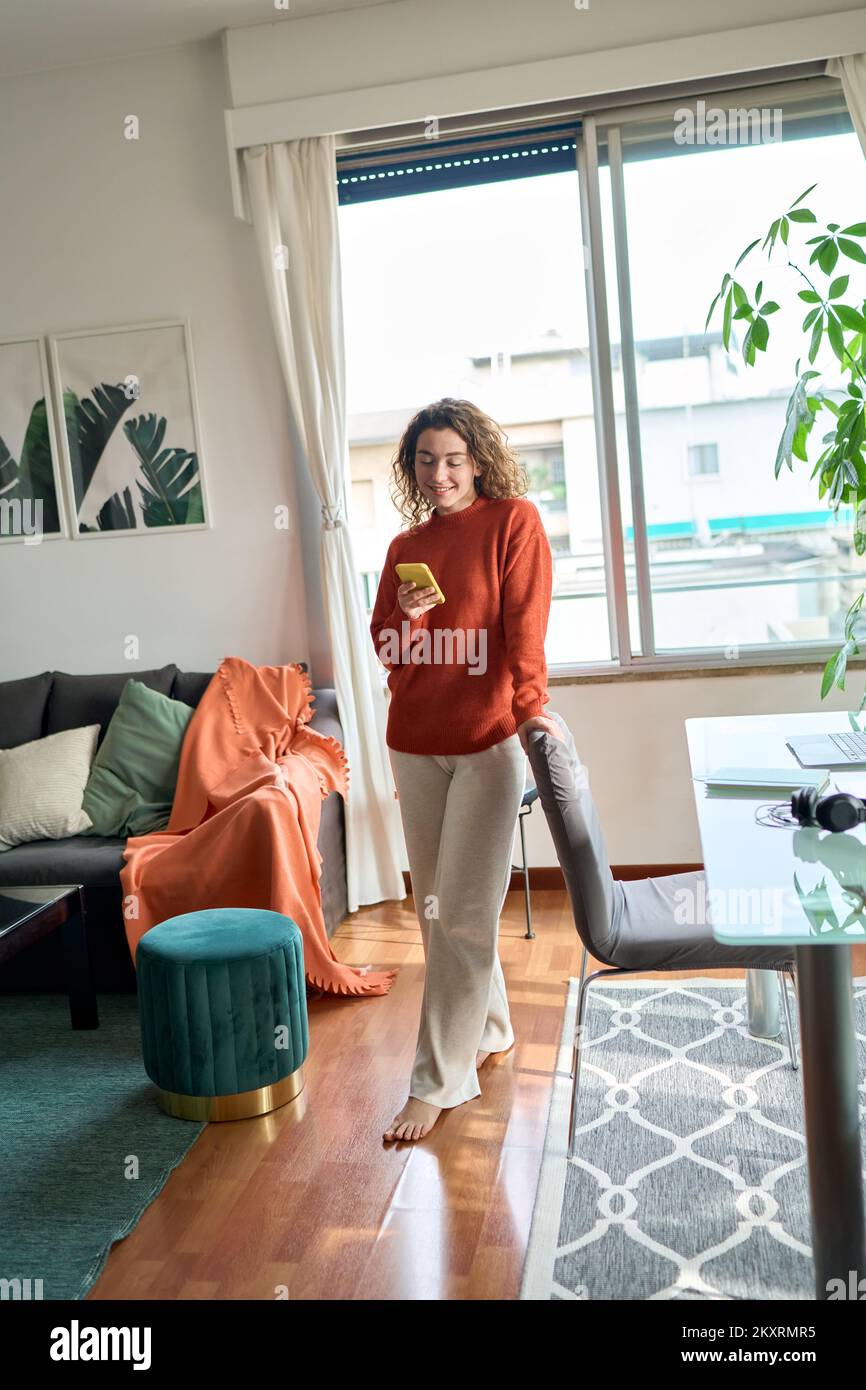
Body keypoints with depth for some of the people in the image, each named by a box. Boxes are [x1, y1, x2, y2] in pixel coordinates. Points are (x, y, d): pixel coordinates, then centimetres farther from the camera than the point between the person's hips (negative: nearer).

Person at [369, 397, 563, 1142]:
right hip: (415, 744, 6)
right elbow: (387, 653, 12)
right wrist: (405, 616, -8)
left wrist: (532, 706, -26)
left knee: (464, 914, -3)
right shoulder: (405, 547, 13)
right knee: (436, 907, 14)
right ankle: (489, 1028, 34)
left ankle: (437, 1081, 7)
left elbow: (527, 625, -12)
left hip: (488, 742, -6)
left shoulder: (514, 522, -2)